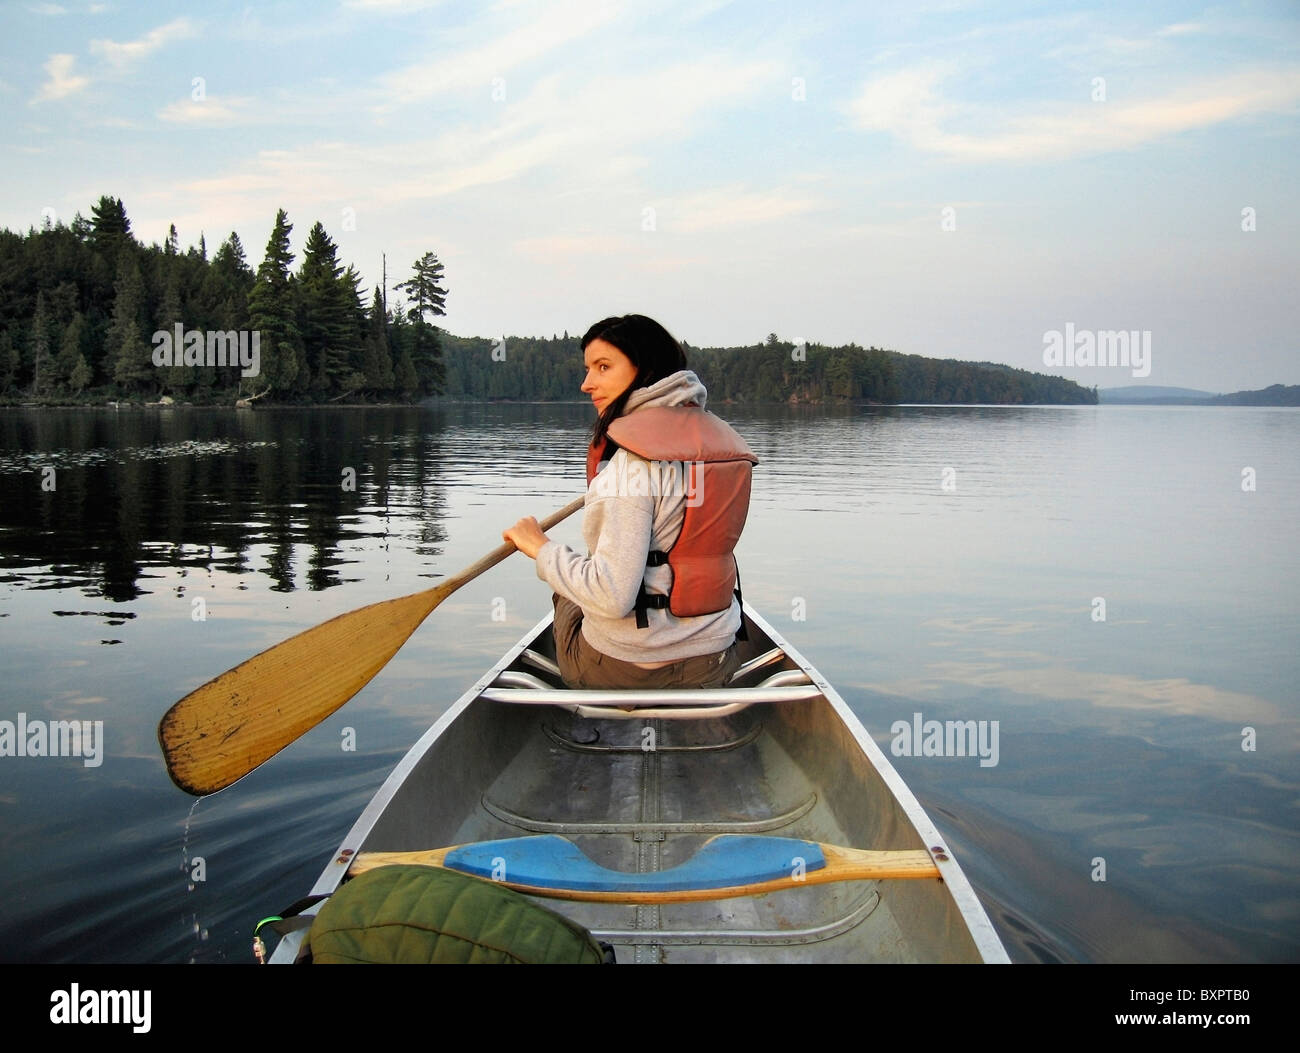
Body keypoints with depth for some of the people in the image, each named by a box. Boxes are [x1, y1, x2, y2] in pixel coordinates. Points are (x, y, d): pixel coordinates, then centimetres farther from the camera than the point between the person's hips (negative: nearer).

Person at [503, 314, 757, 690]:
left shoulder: (631, 452, -21)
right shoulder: (719, 434, 3)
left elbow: (612, 596, -27)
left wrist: (540, 547, -10)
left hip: (622, 671, -7)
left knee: (566, 596, 27)